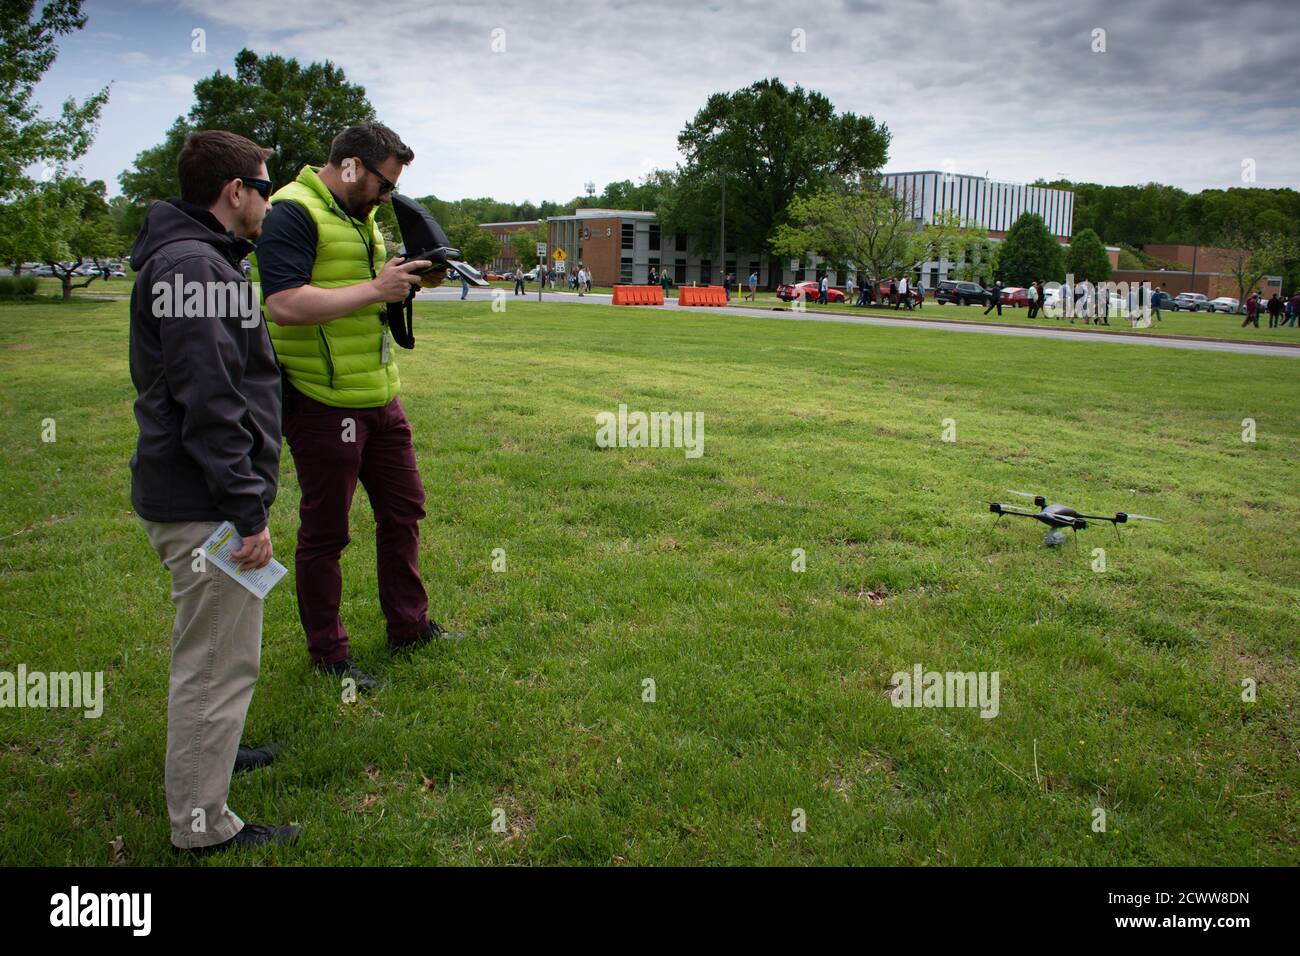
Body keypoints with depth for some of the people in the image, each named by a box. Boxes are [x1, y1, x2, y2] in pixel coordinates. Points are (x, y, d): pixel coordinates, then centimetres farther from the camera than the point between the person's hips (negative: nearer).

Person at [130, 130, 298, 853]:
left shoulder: (194, 259, 17)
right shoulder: (194, 266, -19)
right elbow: (208, 403, -25)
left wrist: (245, 496, 23)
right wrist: (248, 511, -22)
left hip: (186, 495, 11)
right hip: (205, 506, -11)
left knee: (214, 649, 26)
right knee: (219, 663, -1)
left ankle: (209, 750, 45)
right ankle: (204, 827, 11)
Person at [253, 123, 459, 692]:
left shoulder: (359, 216, 15)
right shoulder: (292, 212, -15)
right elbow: (285, 303, -27)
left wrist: (409, 281, 4)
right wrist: (375, 288, -21)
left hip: (379, 395, 9)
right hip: (322, 403, -9)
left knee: (403, 508, 16)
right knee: (325, 532, 4)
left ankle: (408, 627, 32)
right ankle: (328, 654, 20)